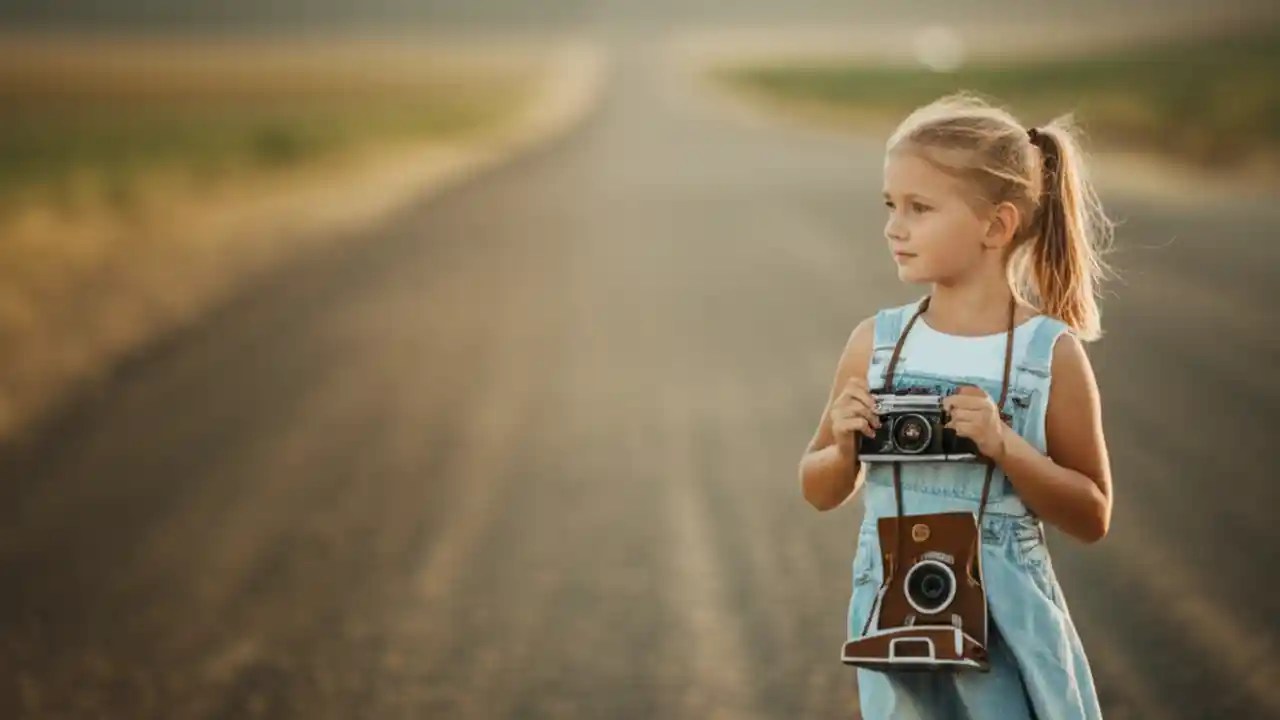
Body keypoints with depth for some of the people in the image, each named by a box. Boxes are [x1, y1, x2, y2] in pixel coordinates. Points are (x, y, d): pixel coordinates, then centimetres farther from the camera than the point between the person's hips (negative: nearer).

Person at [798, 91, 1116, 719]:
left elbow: (1092, 518, -5)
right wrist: (845, 447, -11)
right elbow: (821, 492, 10)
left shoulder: (1051, 351, -8)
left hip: (1007, 621, -2)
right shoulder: (876, 341, -1)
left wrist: (1003, 445, -17)